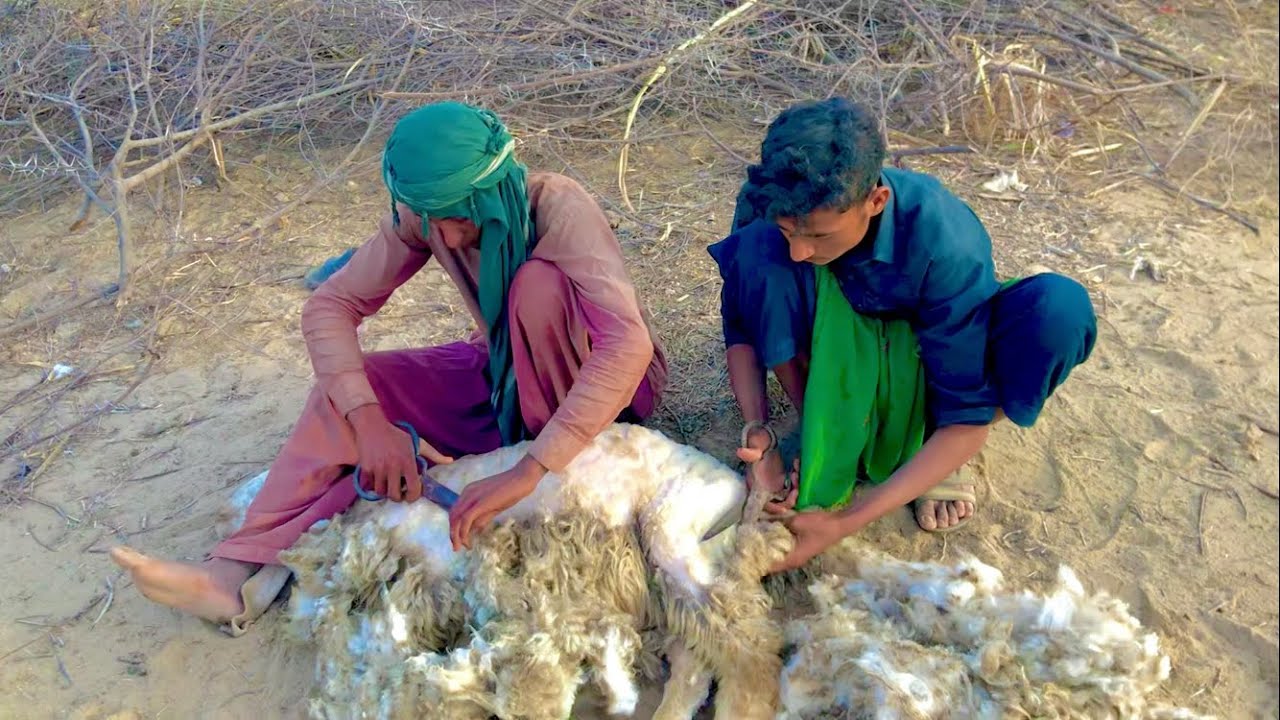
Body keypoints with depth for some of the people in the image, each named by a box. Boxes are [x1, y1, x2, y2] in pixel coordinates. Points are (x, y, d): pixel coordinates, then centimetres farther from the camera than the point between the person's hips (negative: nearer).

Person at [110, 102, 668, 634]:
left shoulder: (557, 209, -31)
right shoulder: (424, 216, -16)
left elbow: (630, 344, -44)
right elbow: (329, 305, -16)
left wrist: (528, 472, -52)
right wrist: (369, 421, -33)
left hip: (604, 386, -4)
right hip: (504, 375, 5)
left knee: (538, 281, -34)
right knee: (350, 385, -16)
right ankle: (244, 571, -20)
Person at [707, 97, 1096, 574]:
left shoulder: (948, 243, -34)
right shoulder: (768, 206, -26)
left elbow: (968, 420, -29)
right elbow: (741, 325, -12)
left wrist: (846, 522, -35)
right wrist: (757, 431, -30)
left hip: (928, 356, -1)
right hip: (840, 349, 2)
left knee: (1059, 307, -33)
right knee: (757, 246, -29)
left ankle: (927, 442, -8)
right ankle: (823, 426, -13)